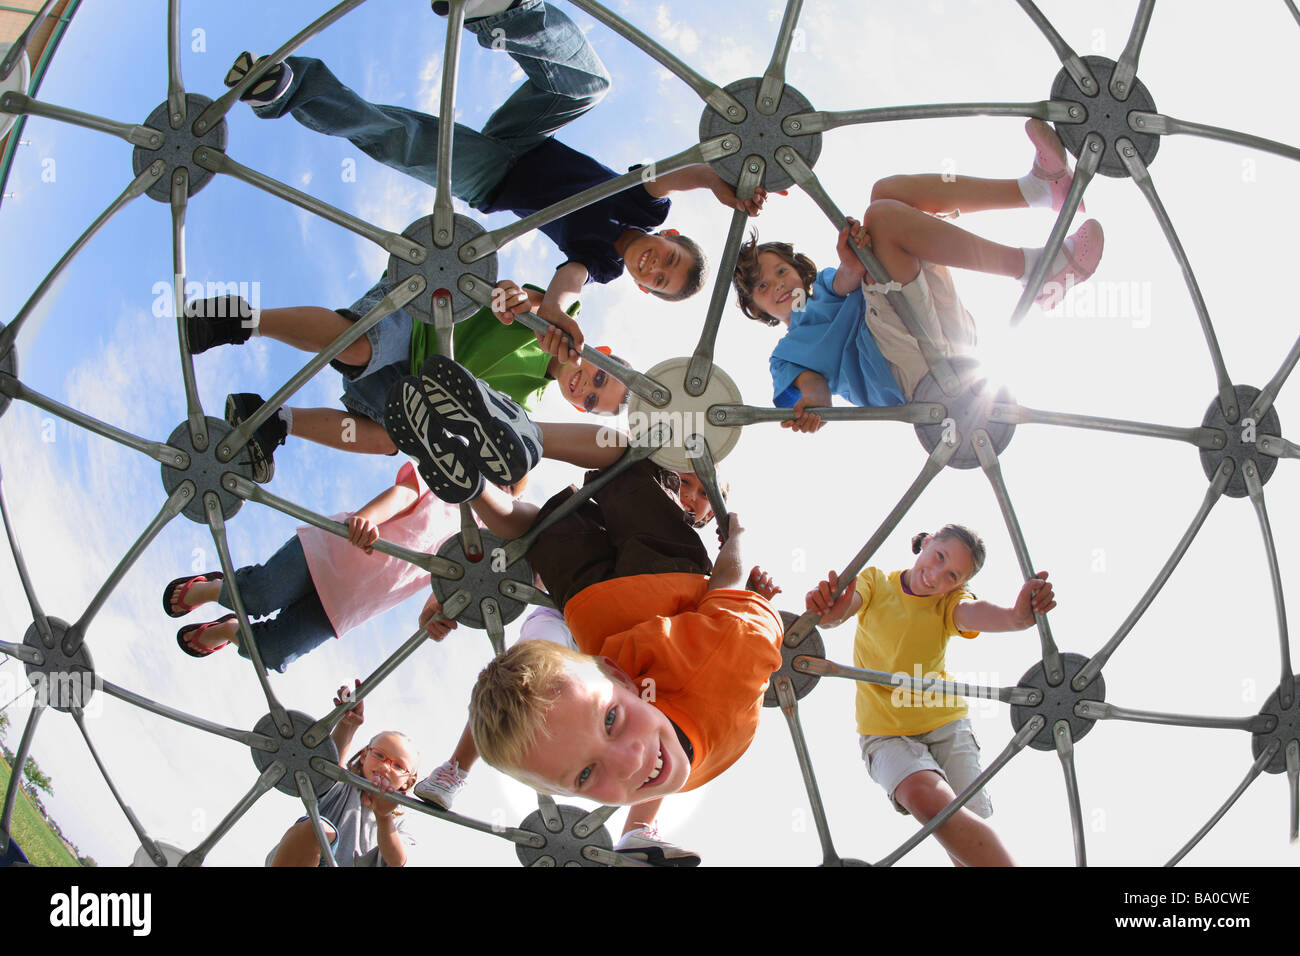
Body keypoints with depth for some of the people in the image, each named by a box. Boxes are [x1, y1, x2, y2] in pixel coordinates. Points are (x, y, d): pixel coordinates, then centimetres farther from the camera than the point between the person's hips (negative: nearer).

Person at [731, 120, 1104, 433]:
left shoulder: (827, 286, 37)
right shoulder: (786, 356, 28)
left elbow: (848, 281, 9)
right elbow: (812, 382, 2)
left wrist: (852, 268, -18)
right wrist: (813, 403, -25)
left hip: (947, 328, 5)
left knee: (888, 190, 0)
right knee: (883, 214, -16)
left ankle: (1041, 187, -21)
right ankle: (1036, 268, -28)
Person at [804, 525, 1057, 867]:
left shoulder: (949, 601, -2)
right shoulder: (876, 582, -3)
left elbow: (974, 613, -26)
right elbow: (847, 603, -25)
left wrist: (1016, 616, -51)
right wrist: (828, 611, -51)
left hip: (946, 725, 2)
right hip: (886, 732, -2)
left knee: (967, 838, -12)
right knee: (926, 795, -32)